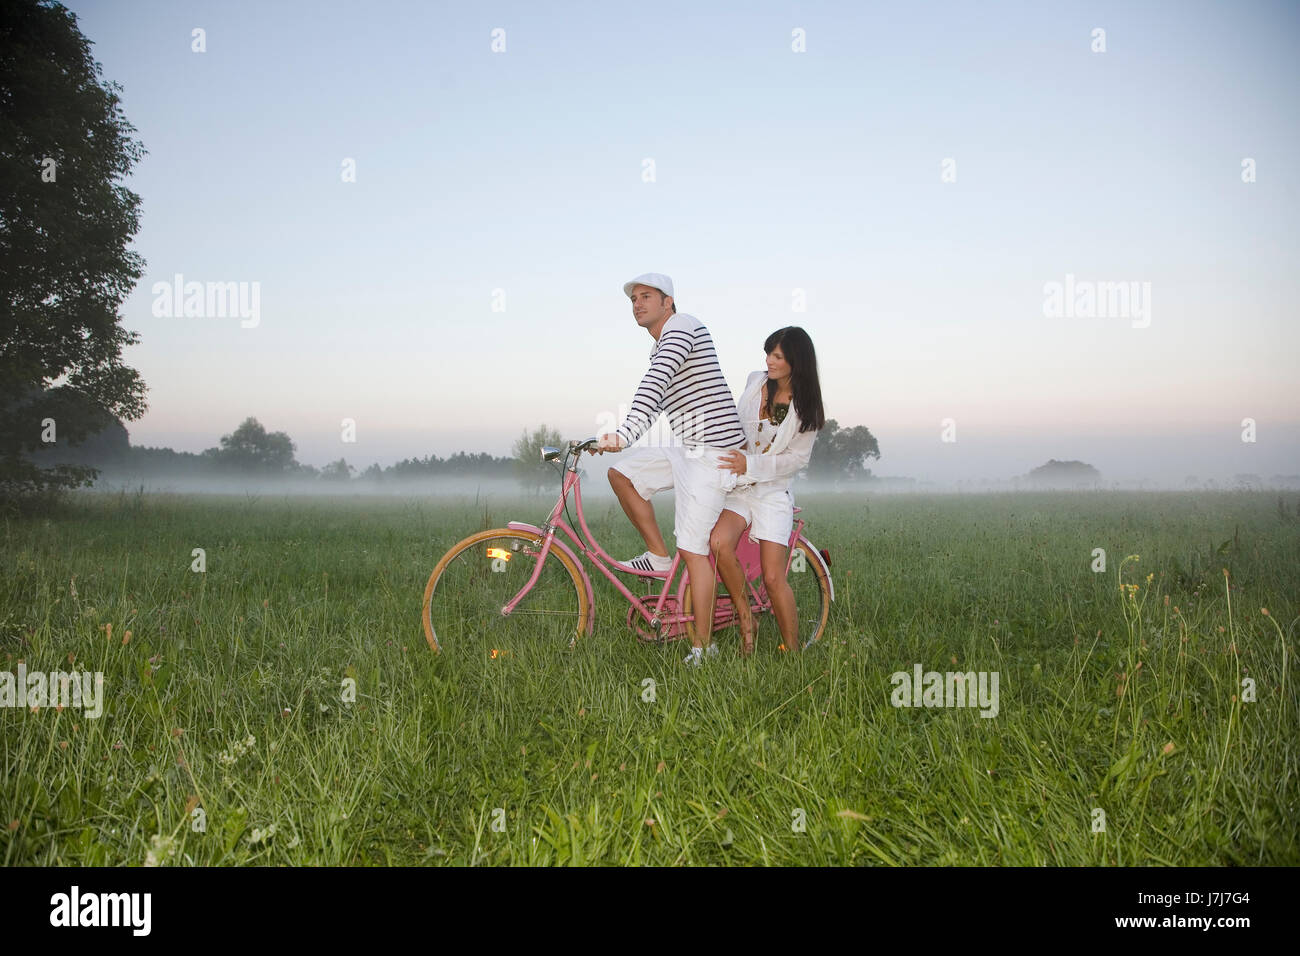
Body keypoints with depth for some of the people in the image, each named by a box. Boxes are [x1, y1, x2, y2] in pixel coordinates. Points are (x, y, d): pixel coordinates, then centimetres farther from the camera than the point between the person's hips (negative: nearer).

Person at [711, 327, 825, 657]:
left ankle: (793, 652, 4)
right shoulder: (755, 383, 5)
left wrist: (751, 464, -17)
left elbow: (798, 459, -6)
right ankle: (745, 619, -9)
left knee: (773, 578, -11)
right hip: (737, 485, 2)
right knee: (719, 543, -27)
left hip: (773, 492, -2)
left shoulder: (806, 407, -3)